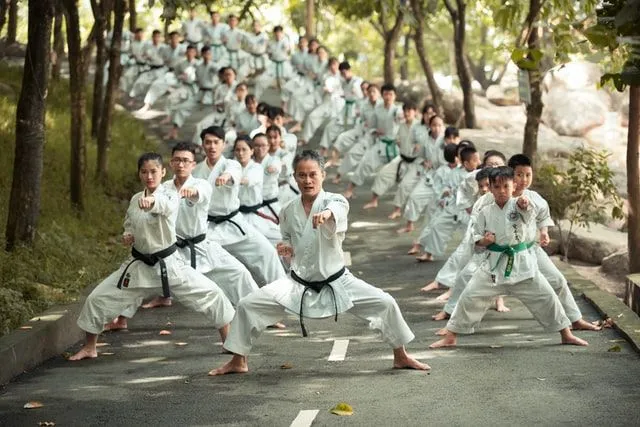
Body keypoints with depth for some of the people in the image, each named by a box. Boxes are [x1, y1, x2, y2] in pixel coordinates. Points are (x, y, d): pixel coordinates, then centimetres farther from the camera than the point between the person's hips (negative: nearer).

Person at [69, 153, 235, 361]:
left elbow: (166, 205, -41)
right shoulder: (135, 200, 2)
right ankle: (89, 348, 21)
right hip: (139, 265, 4)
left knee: (212, 294, -13)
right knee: (97, 299, 0)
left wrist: (152, 200, -65)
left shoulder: (170, 197, -14)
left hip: (168, 263, -4)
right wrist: (127, 235, -4)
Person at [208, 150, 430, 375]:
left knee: (385, 303, -13)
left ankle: (401, 357, 12)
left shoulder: (335, 201, -13)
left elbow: (338, 210, -41)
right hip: (298, 283, 2)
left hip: (336, 281, -2)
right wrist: (287, 249, -7)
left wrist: (326, 214, -65)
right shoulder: (288, 211, -1)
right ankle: (238, 361, 12)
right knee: (247, 305, -7)